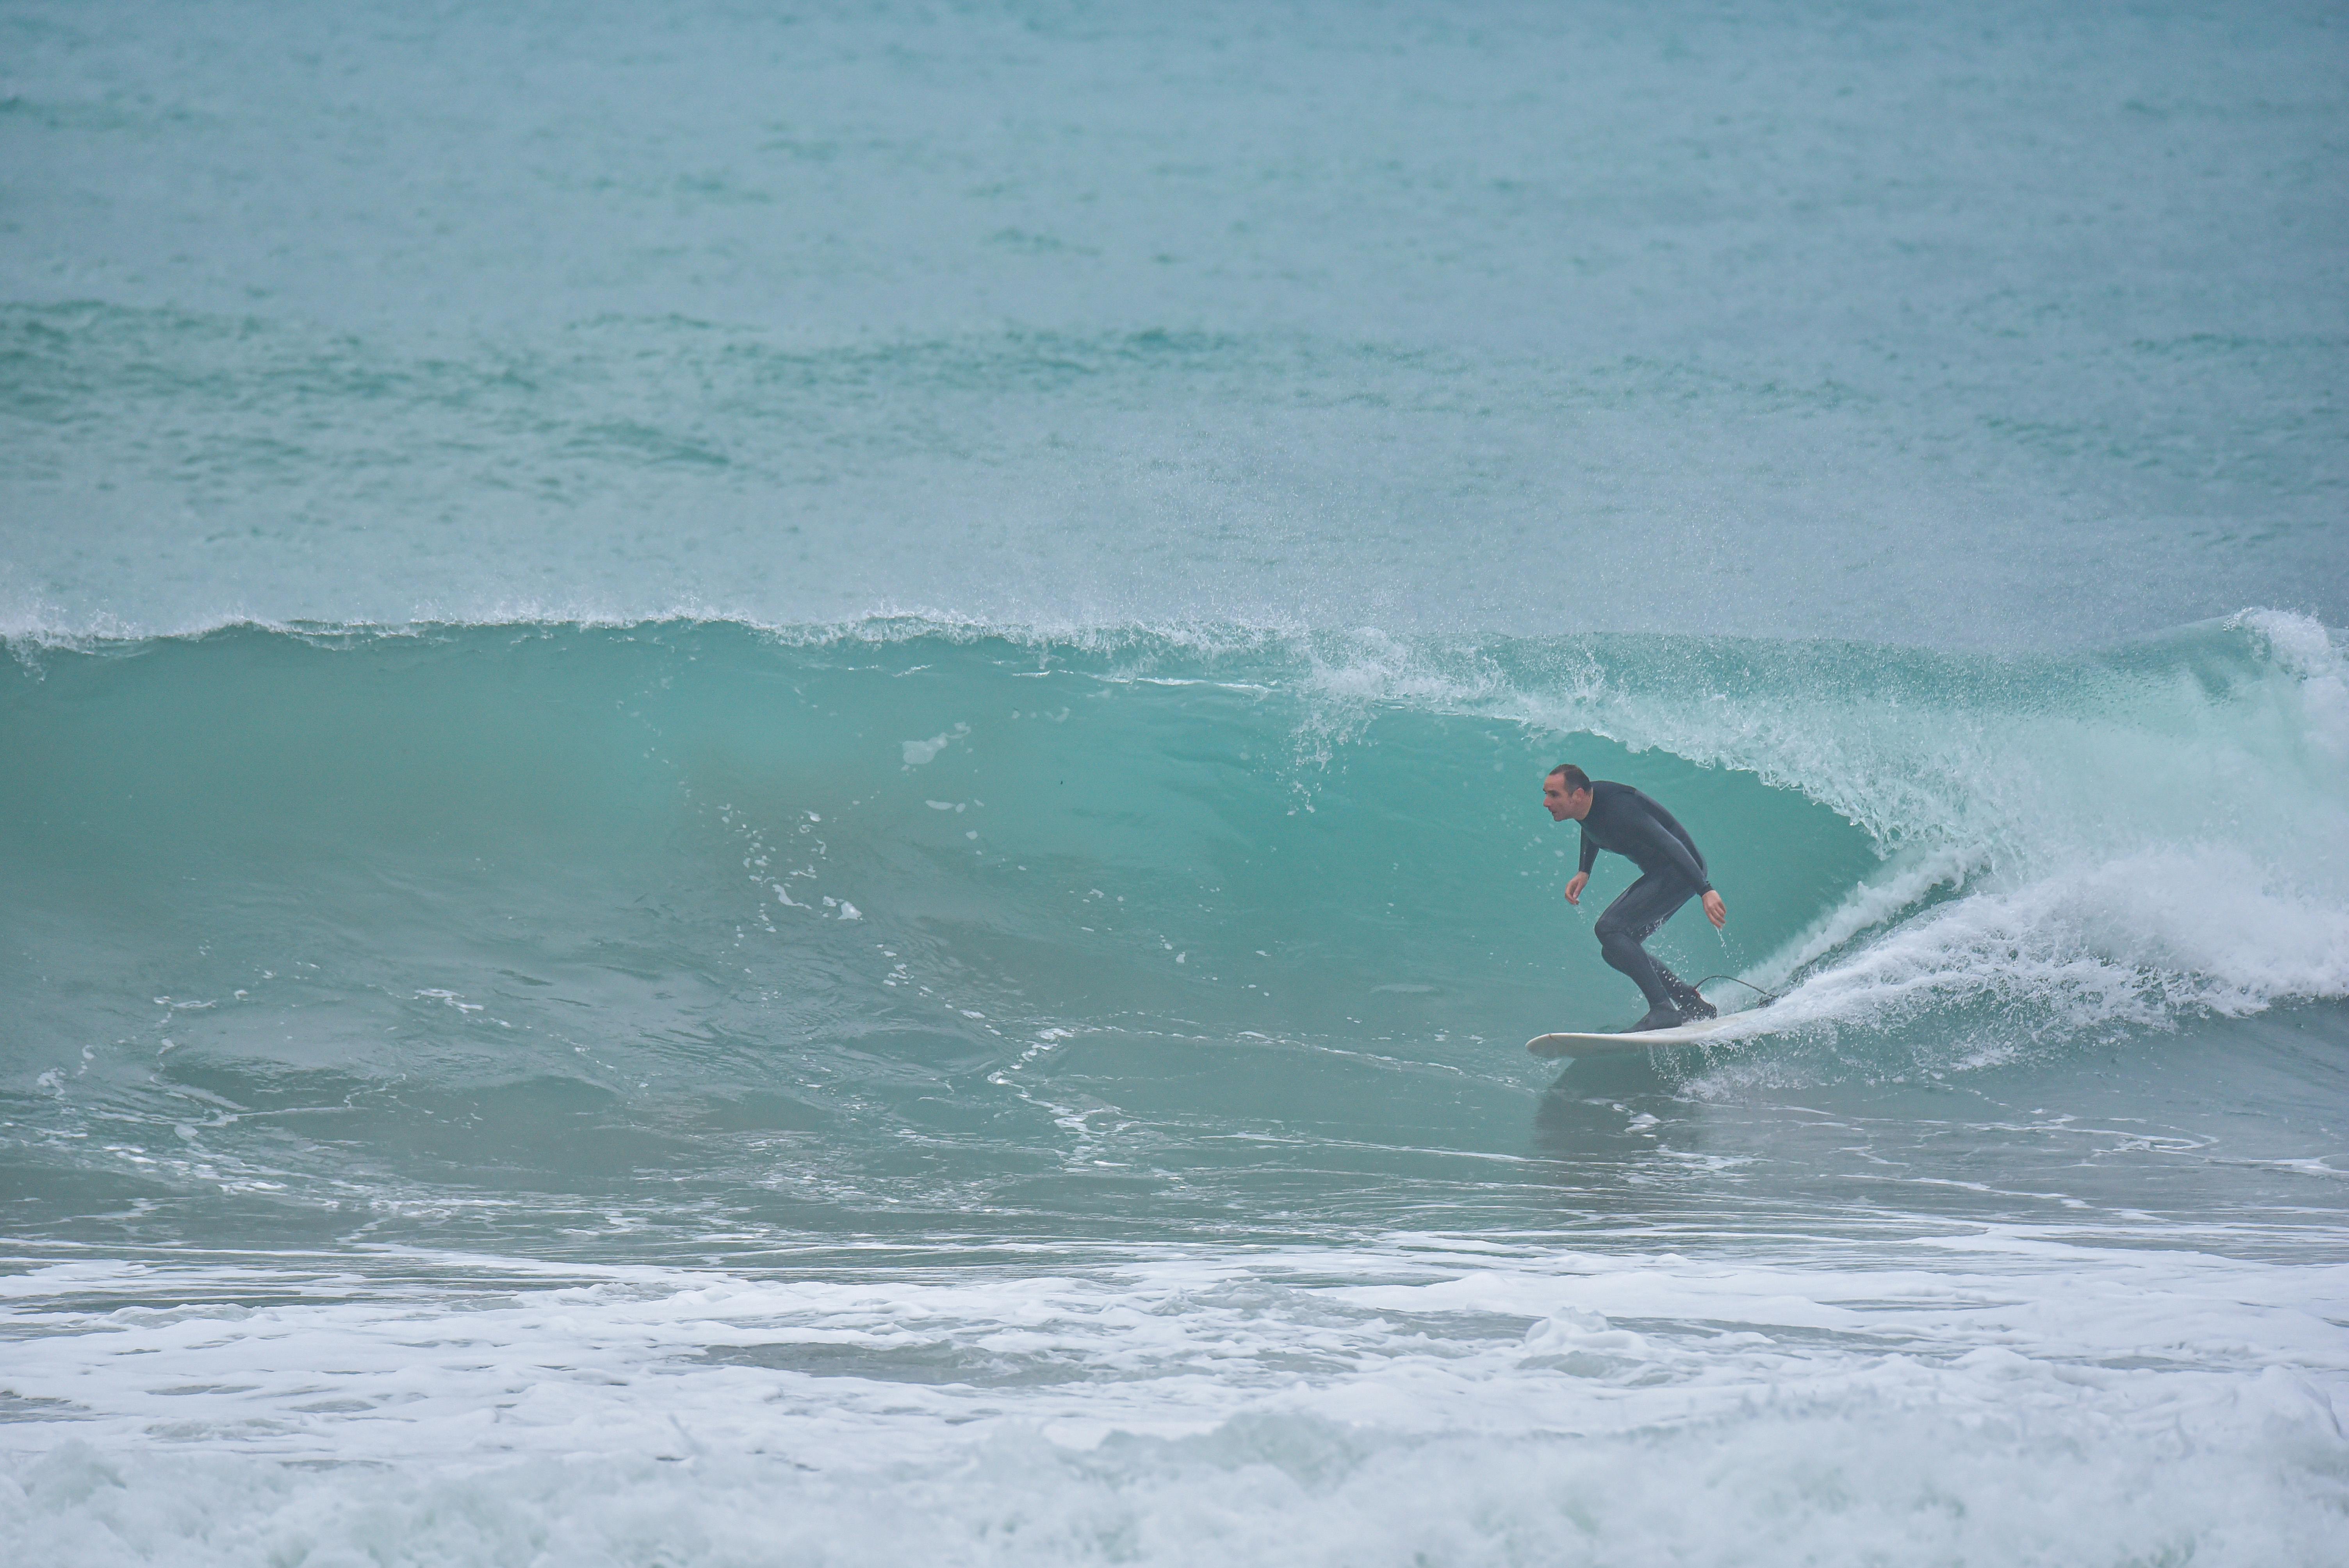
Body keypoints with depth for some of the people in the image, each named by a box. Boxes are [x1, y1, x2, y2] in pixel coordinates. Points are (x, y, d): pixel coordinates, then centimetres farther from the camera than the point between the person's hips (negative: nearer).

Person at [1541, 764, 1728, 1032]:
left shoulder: (1618, 811, -29)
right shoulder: (1584, 805, -1)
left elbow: (1670, 846, -33)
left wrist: (1706, 891, -41)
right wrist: (1584, 872, 12)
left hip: (1682, 872, -10)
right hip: (1656, 875, 10)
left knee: (1610, 928, -23)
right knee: (1614, 951, 8)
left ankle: (1663, 1010, -26)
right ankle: (1695, 1005, 13)